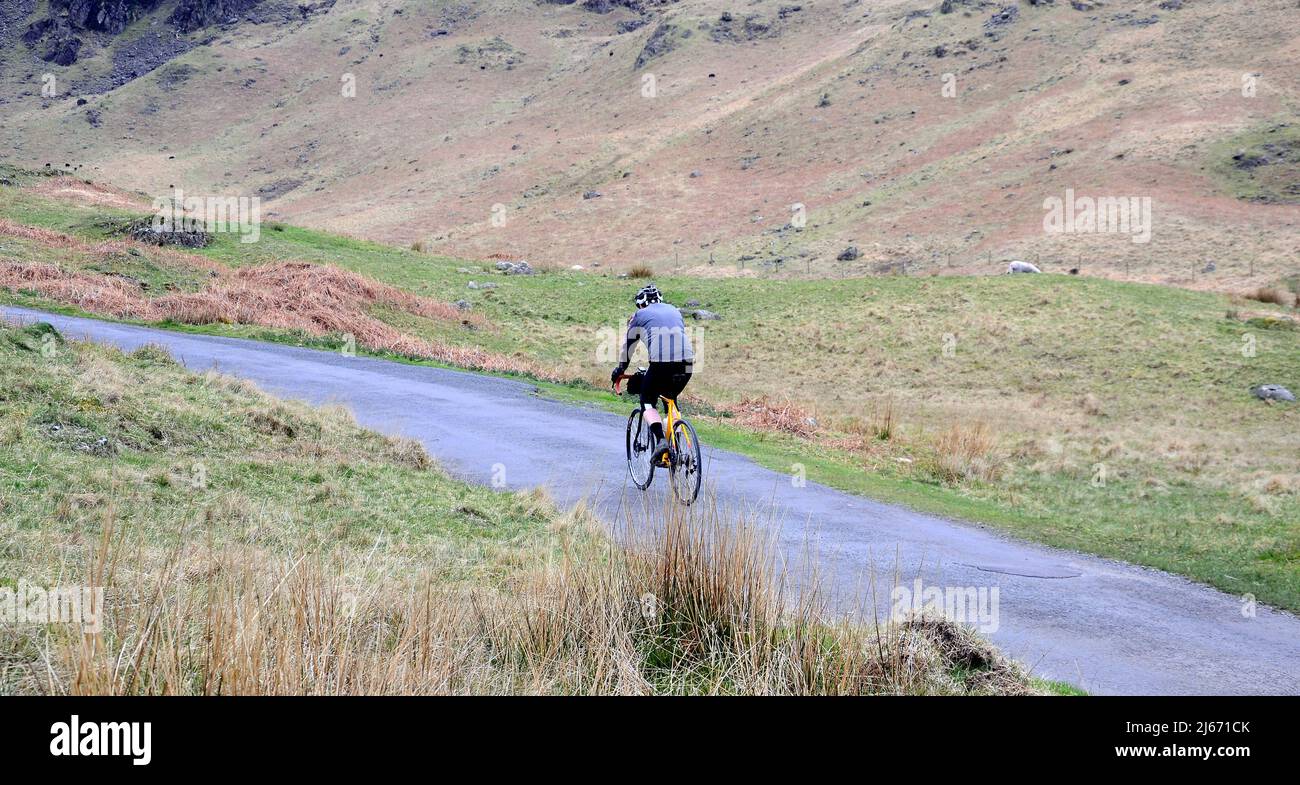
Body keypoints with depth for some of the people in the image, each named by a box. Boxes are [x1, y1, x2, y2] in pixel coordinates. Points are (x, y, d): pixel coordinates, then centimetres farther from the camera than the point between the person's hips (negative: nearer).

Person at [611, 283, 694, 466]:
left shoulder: (640, 315, 17)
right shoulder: (675, 311, 30)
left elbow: (628, 344, 24)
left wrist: (620, 370, 38)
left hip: (660, 363, -4)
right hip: (686, 364, 4)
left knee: (647, 402, 14)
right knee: (671, 399, 27)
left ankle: (661, 440, -10)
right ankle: (675, 444, 15)